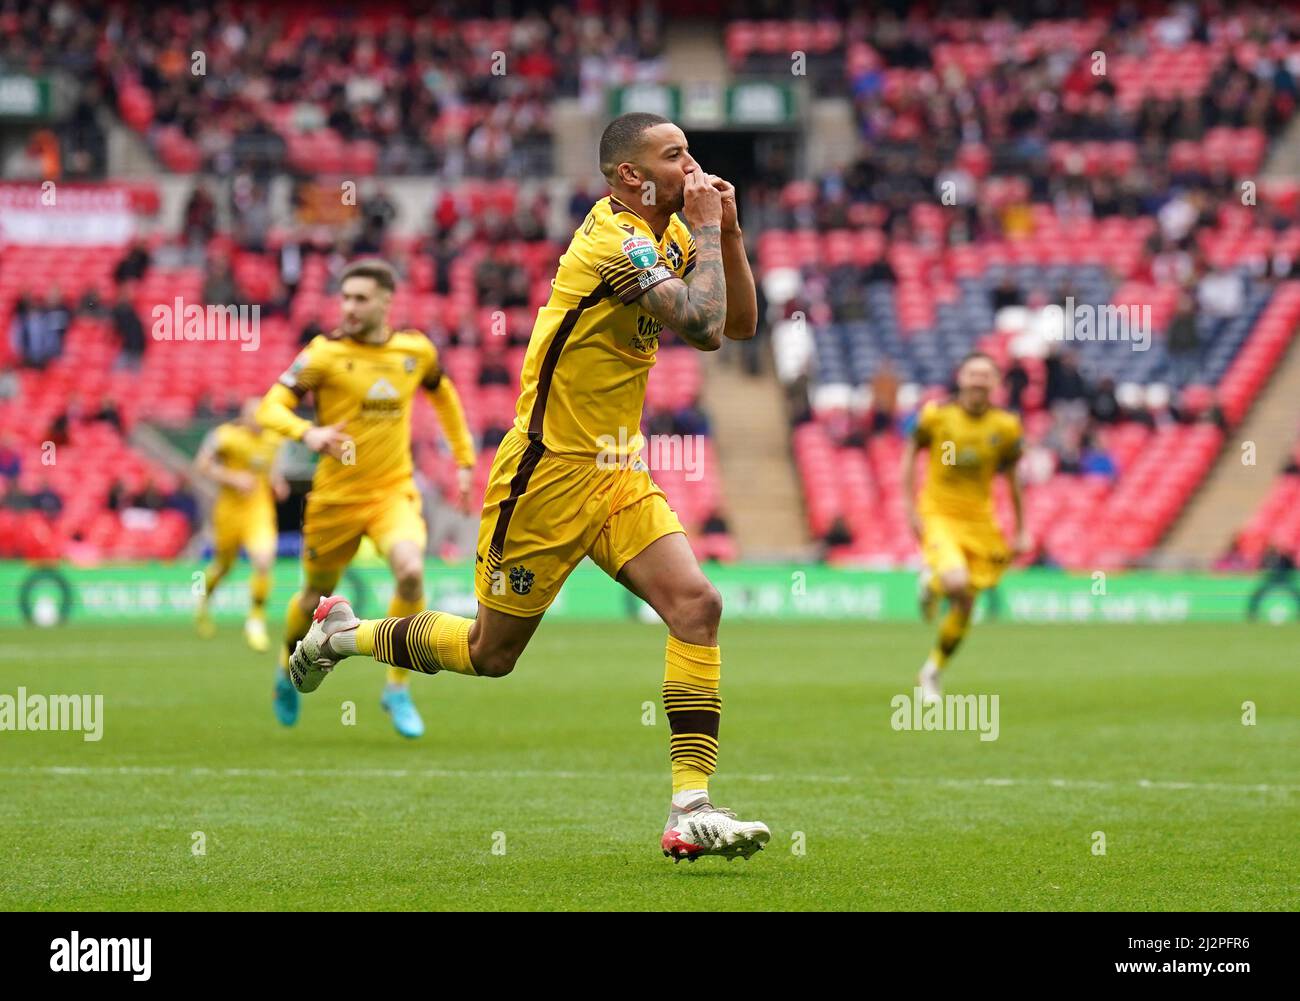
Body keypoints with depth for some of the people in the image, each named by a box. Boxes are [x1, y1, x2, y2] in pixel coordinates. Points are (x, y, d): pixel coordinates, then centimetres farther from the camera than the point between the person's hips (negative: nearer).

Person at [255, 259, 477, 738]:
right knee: (316, 596, 12)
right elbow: (270, 408, -17)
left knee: (411, 571, -26)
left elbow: (443, 395, 23)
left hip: (394, 492, 1)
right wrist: (308, 433, -37)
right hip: (336, 496, -1)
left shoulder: (417, 350, 2)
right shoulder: (325, 353, -10)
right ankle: (290, 669, 46)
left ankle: (398, 688, -11)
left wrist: (464, 460, 21)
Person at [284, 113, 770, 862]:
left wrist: (726, 230, 0)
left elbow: (741, 323, 13)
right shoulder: (615, 242, -21)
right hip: (552, 471, -8)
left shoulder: (668, 232, 7)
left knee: (697, 605, -14)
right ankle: (341, 634, 32)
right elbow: (703, 328, -31)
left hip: (618, 475, 8)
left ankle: (692, 807, -15)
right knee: (492, 652, 5)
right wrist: (705, 228, -19)